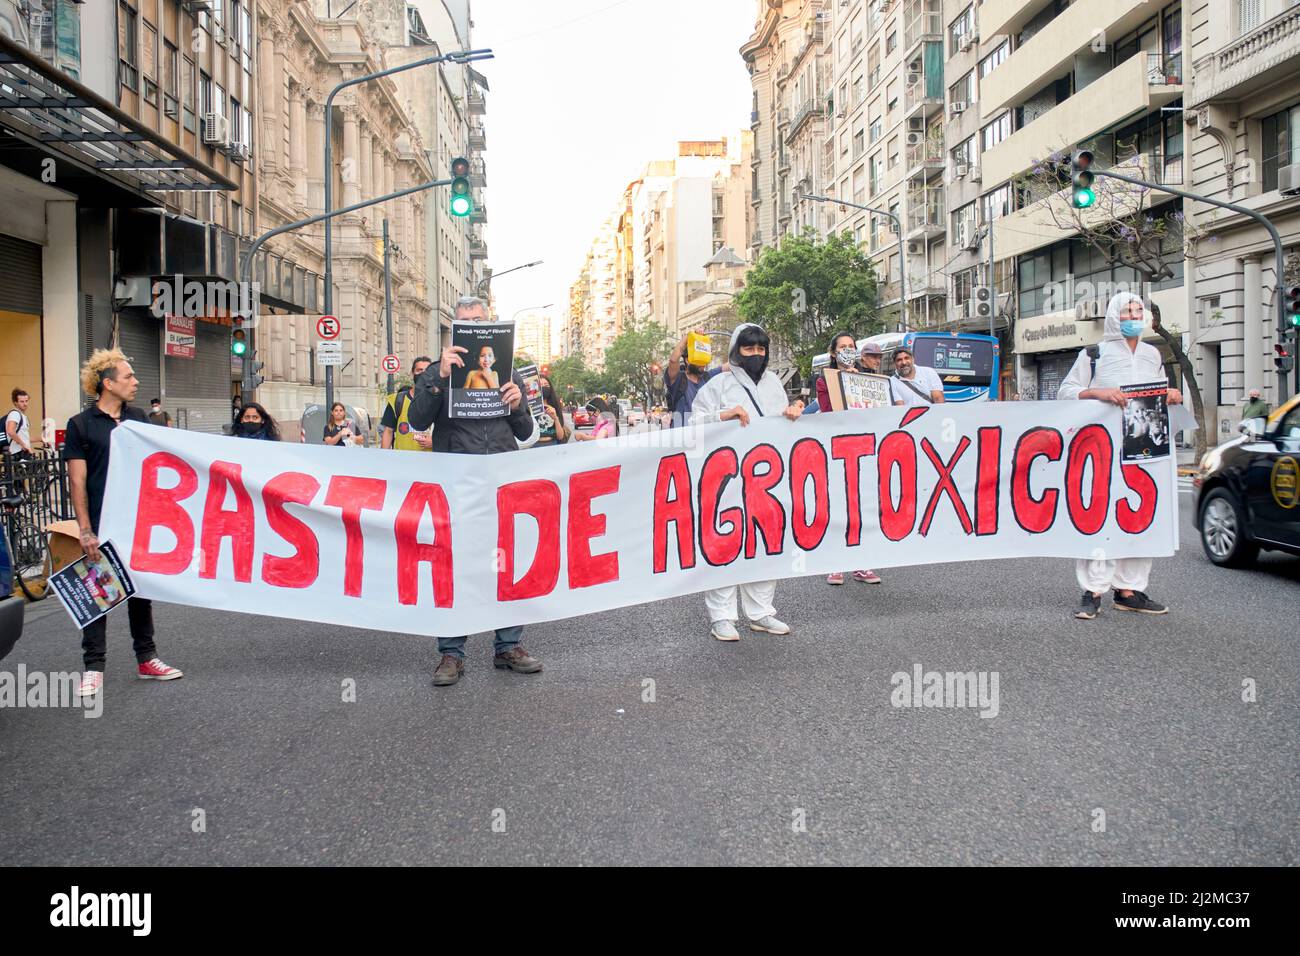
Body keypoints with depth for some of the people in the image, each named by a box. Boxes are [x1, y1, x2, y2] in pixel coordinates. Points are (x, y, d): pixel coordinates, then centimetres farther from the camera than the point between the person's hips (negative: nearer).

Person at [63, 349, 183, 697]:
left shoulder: (138, 418, 8)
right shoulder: (81, 425, -5)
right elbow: (77, 481, -7)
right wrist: (85, 530, -11)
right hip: (102, 525, -5)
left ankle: (146, 659, 21)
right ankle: (93, 667, 10)